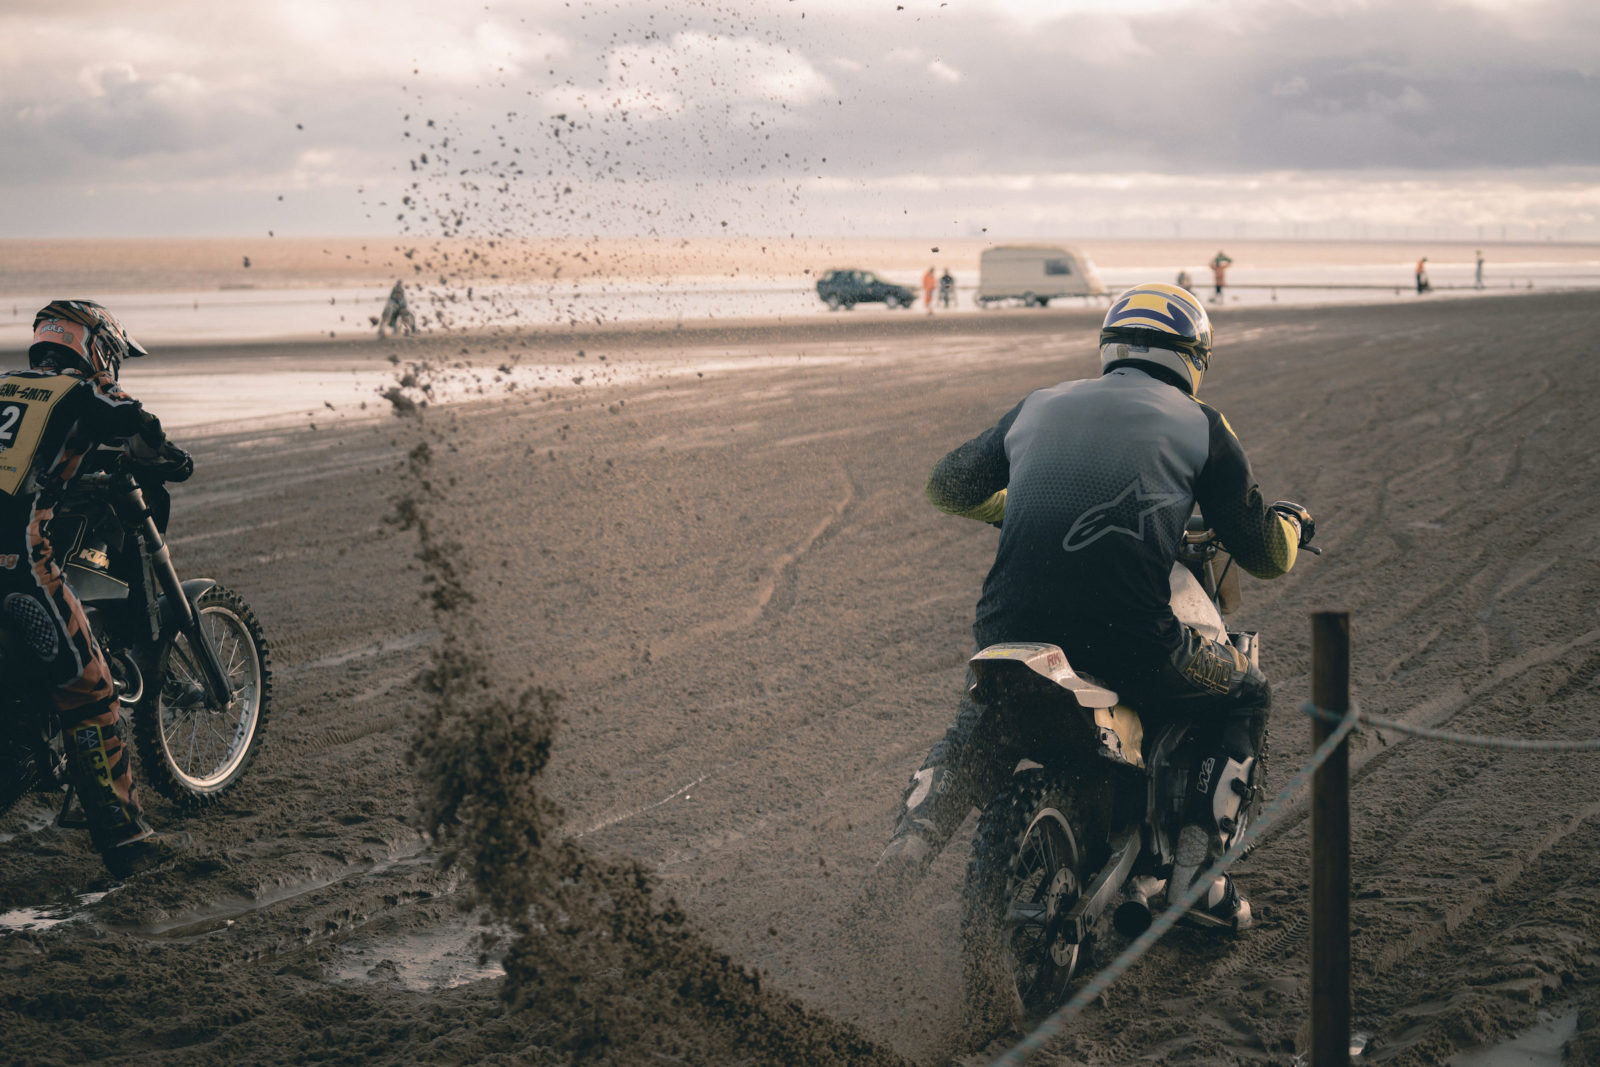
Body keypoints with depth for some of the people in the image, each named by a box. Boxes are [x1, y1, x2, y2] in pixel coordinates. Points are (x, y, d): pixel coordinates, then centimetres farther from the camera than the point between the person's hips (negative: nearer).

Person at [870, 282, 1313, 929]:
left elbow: (947, 487, 33)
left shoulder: (1039, 407, 19)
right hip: (1129, 643, -3)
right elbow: (1262, 555, 14)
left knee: (974, 737, 32)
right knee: (1245, 695, 25)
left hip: (1011, 627, 3)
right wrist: (1291, 523, 38)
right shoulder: (1199, 424, 10)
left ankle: (914, 833, 5)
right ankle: (1197, 864, 14)